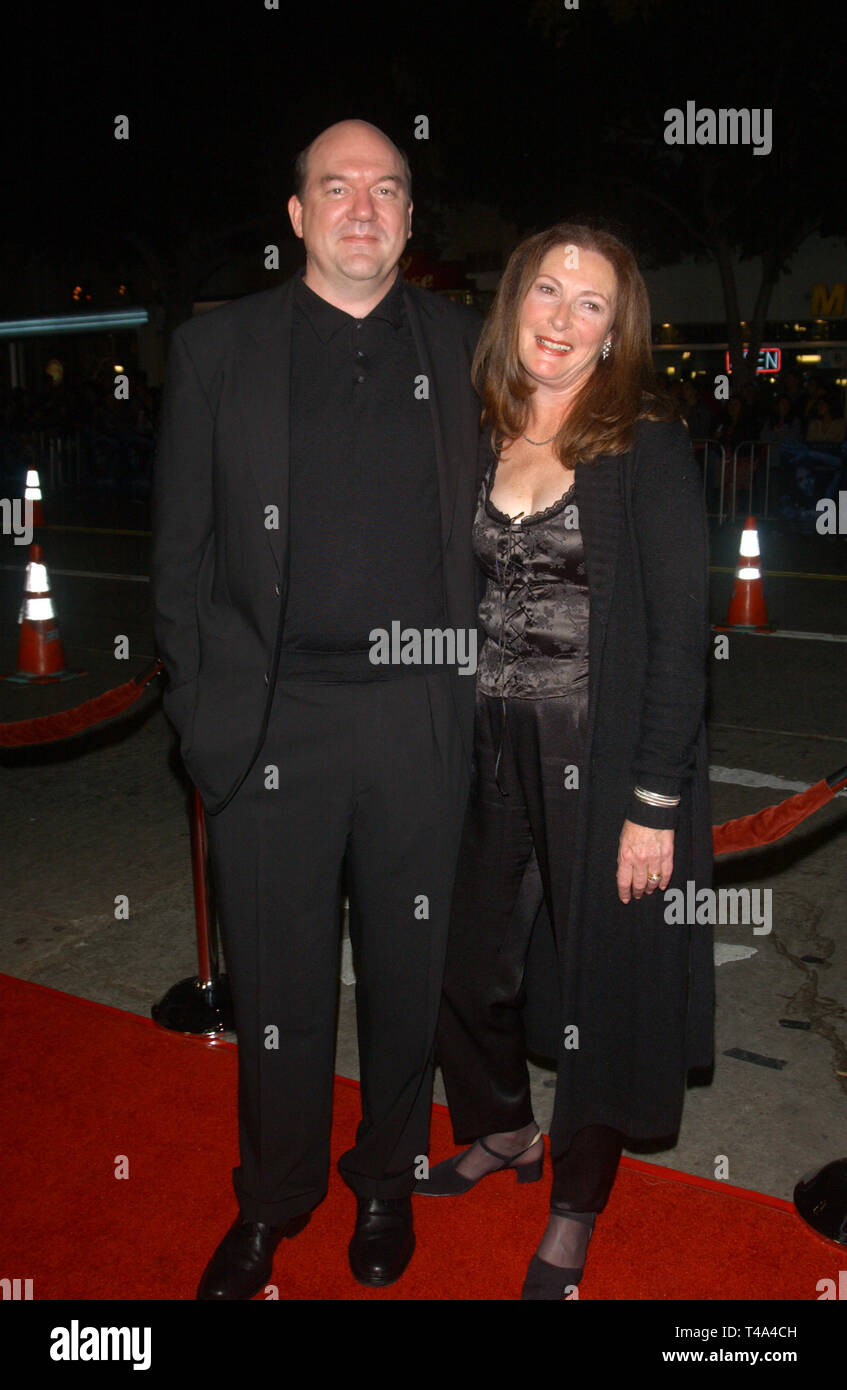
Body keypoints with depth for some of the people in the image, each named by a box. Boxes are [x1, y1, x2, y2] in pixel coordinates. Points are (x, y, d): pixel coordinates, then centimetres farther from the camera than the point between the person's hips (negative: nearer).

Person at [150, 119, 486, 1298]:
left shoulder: (465, 346, 8)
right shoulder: (218, 348, 4)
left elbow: (495, 527, 8)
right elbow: (181, 549, 3)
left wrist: (475, 687, 1)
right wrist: (202, 708, -2)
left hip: (422, 723, 1)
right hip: (271, 725, -1)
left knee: (410, 970, 14)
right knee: (277, 980, 11)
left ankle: (387, 1180, 39)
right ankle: (273, 1199, 36)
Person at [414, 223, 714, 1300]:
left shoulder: (648, 448, -8)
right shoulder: (482, 445, 7)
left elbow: (680, 635, -11)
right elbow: (475, 611, 10)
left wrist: (654, 805, -15)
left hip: (606, 764, -5)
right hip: (493, 758, 5)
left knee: (597, 975, 9)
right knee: (462, 959, 14)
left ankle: (575, 1205, 34)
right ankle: (502, 1129, 45)